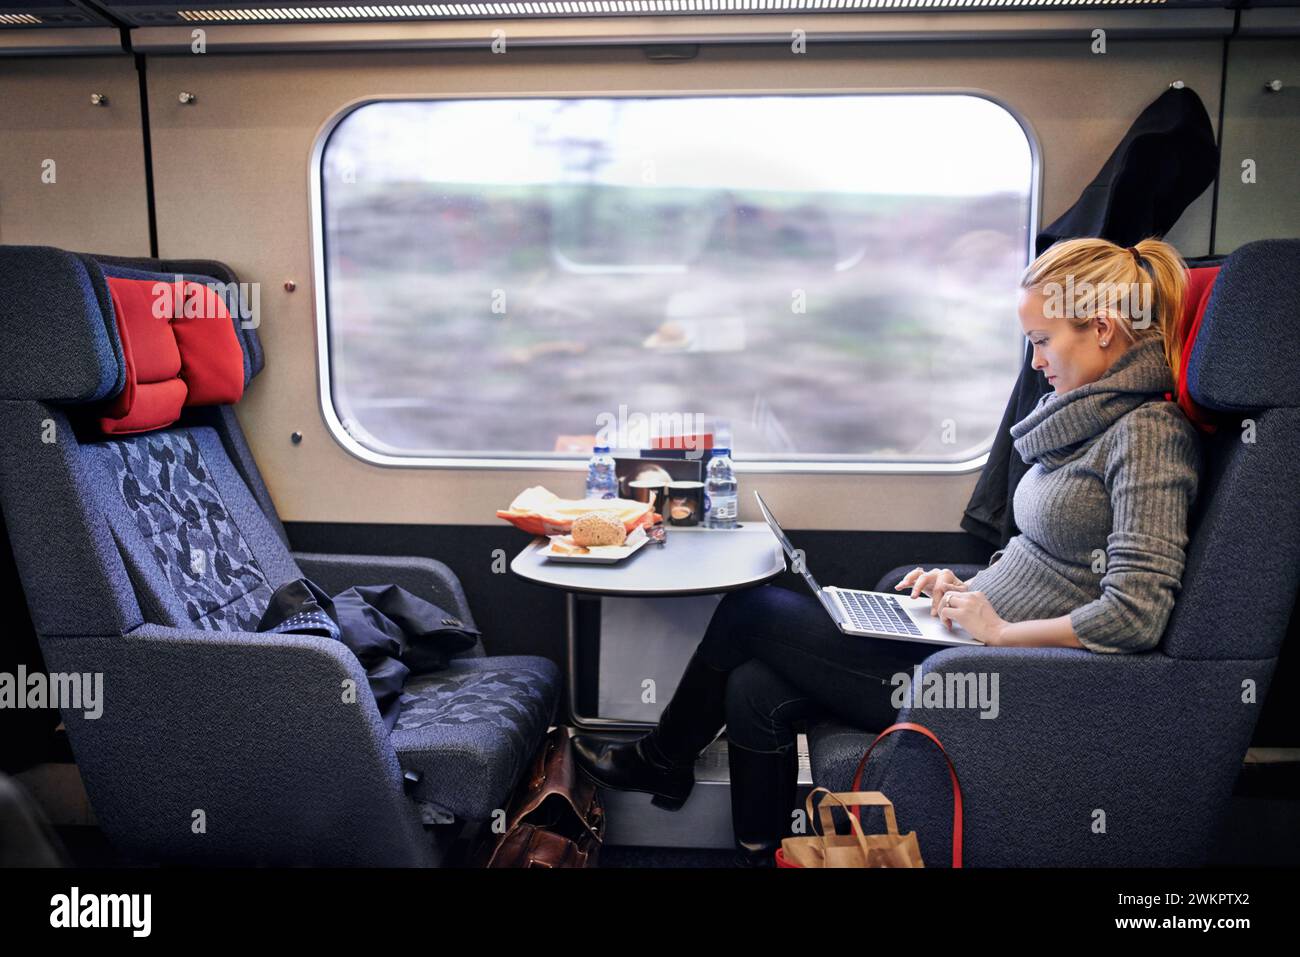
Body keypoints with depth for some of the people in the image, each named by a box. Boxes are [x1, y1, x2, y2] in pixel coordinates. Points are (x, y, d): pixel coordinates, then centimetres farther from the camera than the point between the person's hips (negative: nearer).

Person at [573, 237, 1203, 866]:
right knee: (756, 688, -4)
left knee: (752, 609, -3)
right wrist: (966, 587, 6)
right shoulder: (1087, 415, 13)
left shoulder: (1149, 434, -16)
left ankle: (661, 761, 23)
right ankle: (760, 855, 15)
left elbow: (1135, 615, -24)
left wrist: (998, 629, -17)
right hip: (977, 649, 9)